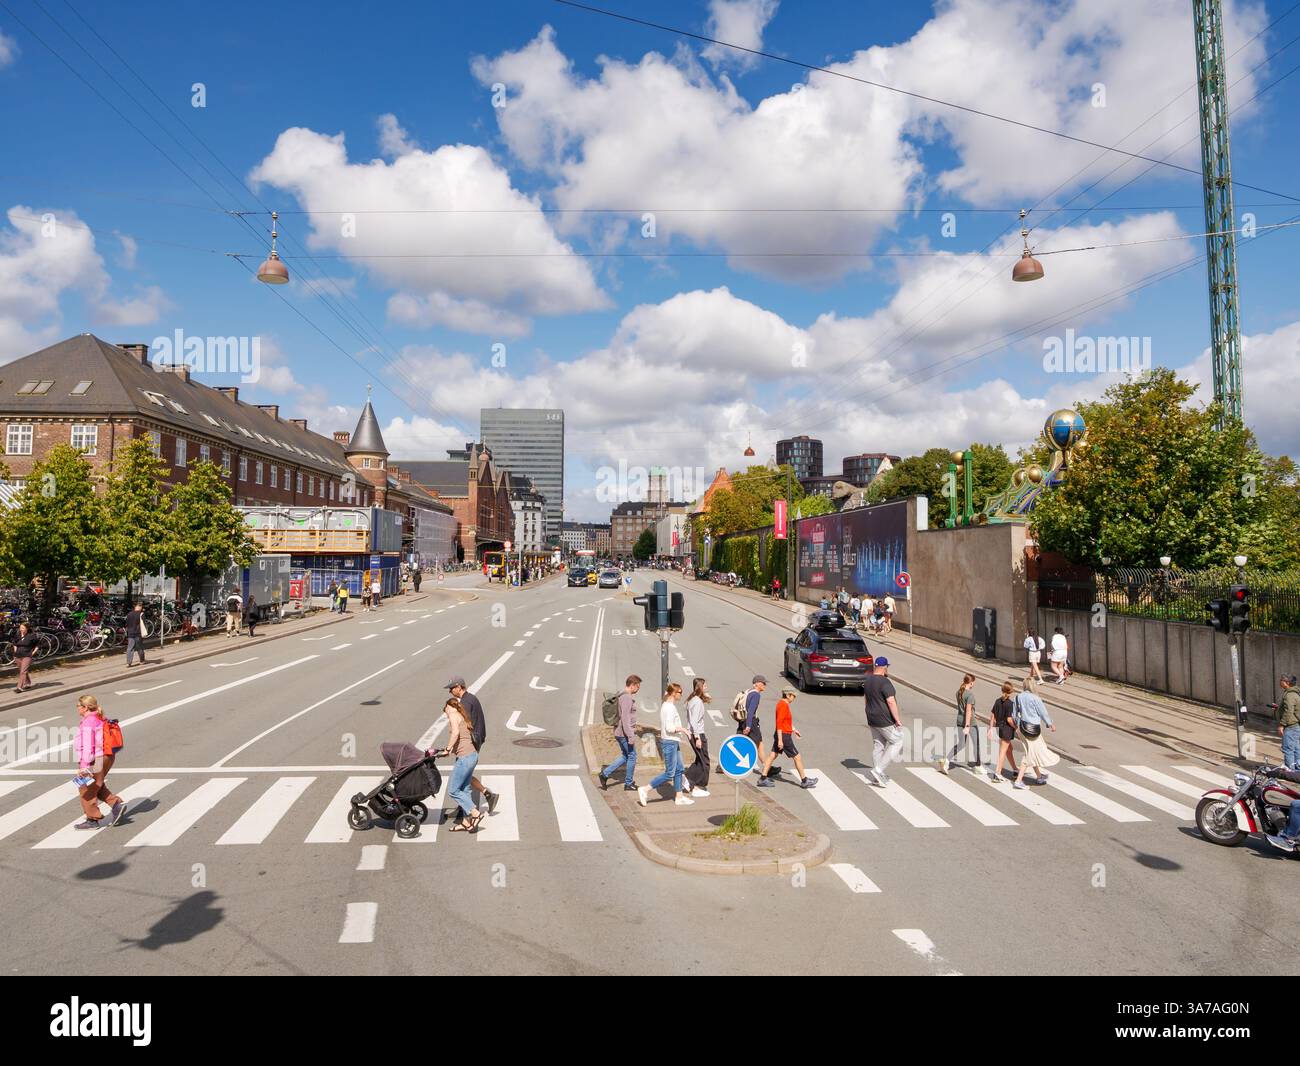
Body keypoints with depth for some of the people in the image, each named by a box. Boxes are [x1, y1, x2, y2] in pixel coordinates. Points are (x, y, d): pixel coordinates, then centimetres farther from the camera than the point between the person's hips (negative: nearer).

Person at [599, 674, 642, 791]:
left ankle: (605, 774, 13)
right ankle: (628, 784, 15)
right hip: (625, 733, -10)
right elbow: (625, 718, -24)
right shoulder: (627, 698, -19)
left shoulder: (621, 696, 12)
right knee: (632, 756, 5)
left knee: (625, 756, 18)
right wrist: (631, 736, -22)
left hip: (619, 732, 10)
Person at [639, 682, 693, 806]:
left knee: (679, 769, 15)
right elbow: (669, 727, -24)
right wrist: (683, 729, -13)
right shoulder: (670, 707, -19)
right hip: (670, 742, -10)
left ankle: (679, 797, 22)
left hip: (673, 742, 10)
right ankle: (645, 789, 0)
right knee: (669, 773, -4)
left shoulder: (667, 705, 11)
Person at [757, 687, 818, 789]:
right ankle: (804, 781, 12)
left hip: (780, 734, 10)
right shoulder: (783, 705, -21)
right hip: (784, 736, -10)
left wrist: (793, 729, 25)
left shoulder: (781, 703, 10)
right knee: (797, 757, 2)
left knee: (772, 756, 10)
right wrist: (780, 740, -25)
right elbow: (779, 723, -24)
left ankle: (763, 779, 11)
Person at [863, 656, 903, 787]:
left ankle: (878, 777, 20)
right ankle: (878, 770, -3)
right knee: (897, 742, 5)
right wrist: (897, 719, -17)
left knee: (878, 746, 15)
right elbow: (891, 702, -24)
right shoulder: (885, 682, -21)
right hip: (885, 720, -8)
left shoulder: (867, 680, 7)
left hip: (872, 720, 8)